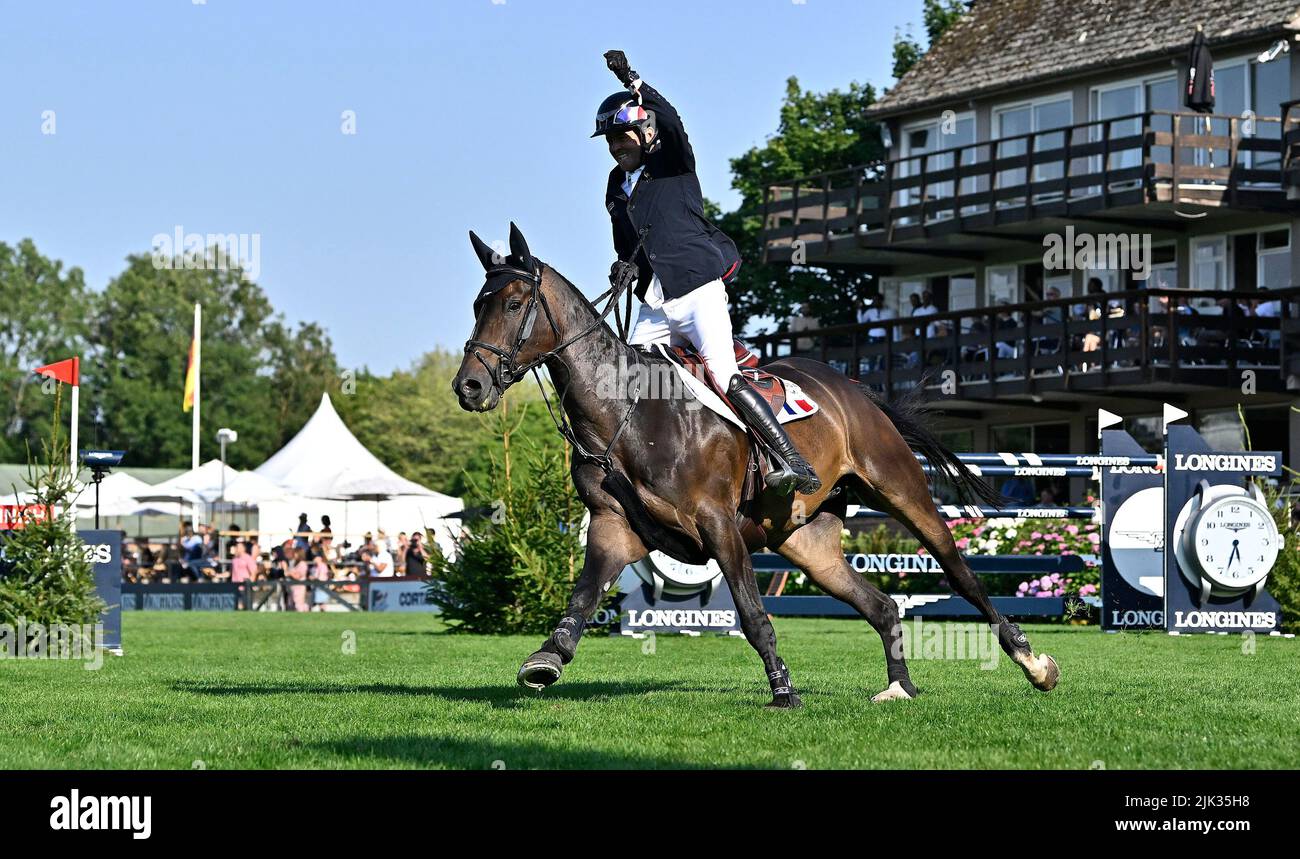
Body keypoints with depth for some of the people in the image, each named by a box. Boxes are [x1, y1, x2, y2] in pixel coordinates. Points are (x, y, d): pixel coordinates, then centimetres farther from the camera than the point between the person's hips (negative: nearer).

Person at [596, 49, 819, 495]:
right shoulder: (616, 190, 18)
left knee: (725, 377, -19)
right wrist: (626, 266, -1)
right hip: (654, 307, 7)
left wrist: (633, 81, -31)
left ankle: (794, 464, -21)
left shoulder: (674, 165, 1)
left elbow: (670, 122, -19)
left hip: (698, 293, -7)